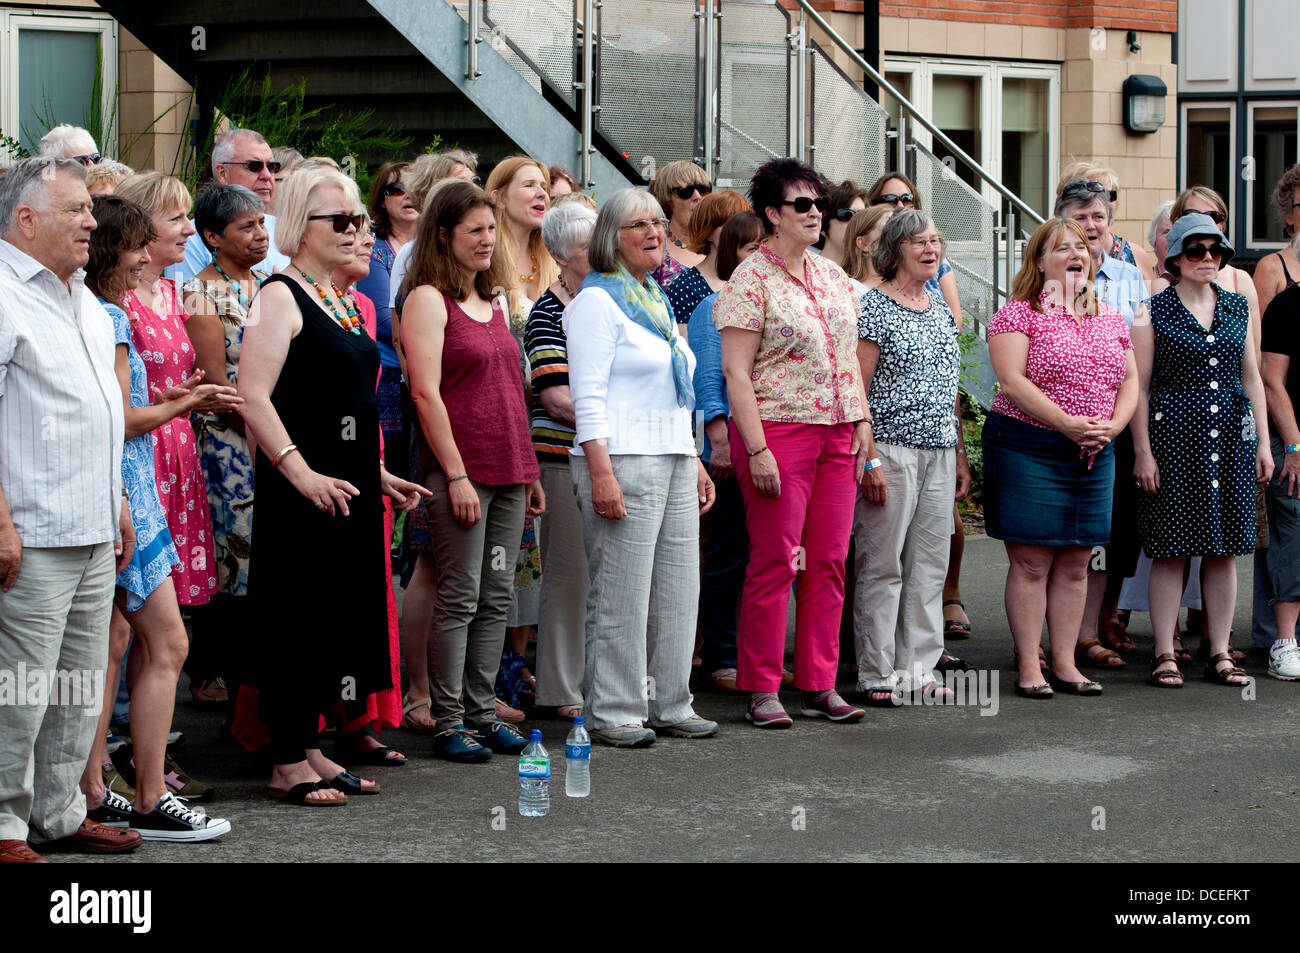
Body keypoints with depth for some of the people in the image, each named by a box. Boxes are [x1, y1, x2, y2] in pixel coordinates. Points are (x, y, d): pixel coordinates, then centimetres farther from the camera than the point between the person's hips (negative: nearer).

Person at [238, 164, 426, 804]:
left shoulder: (339, 302, 18)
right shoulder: (280, 297, -10)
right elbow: (253, 398, -20)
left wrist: (378, 475, 21)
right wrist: (302, 473, -26)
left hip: (349, 489, 9)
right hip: (302, 490, -9)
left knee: (339, 618, 11)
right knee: (299, 620, -5)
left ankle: (311, 749, 19)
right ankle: (288, 763, 1)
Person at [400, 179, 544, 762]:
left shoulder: (492, 301, 17)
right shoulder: (428, 299, -6)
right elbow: (426, 392, -13)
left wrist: (530, 471, 17)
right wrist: (456, 474, -17)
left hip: (508, 471, 7)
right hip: (458, 470, -7)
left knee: (496, 597, 8)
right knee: (459, 597, -5)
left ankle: (481, 712, 15)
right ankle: (448, 723, 2)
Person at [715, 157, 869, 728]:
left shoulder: (832, 276, 14)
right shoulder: (751, 280, -7)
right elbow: (736, 372, -11)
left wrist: (861, 423, 10)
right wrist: (757, 450, -17)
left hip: (836, 434, 7)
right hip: (778, 429, -7)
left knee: (829, 563, 6)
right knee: (774, 563, -5)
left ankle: (819, 686, 13)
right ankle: (762, 691, 2)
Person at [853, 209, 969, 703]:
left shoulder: (941, 312, 16)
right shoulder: (872, 308, -6)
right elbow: (855, 388, -11)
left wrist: (959, 452, 18)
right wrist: (870, 458, -16)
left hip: (939, 453, 7)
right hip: (891, 449, -7)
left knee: (930, 565, 7)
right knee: (882, 564, -4)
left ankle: (919, 669, 13)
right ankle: (878, 674, 2)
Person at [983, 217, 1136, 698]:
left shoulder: (1110, 319, 14)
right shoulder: (1018, 314, -5)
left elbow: (1130, 380, 15)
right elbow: (1012, 381, -14)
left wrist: (1112, 425, -5)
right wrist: (1067, 424, -20)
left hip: (1094, 455, 6)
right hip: (1027, 447, -6)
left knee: (1075, 564, 8)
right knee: (1031, 562, -4)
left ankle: (1065, 662, 16)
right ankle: (1029, 666, 2)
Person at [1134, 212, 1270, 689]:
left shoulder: (1237, 307, 12)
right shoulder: (1154, 312, -1)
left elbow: (1251, 377, 14)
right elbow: (1139, 386, -2)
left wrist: (1263, 442, 9)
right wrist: (1142, 450, -8)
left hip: (1231, 436, 4)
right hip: (1173, 437, -4)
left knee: (1225, 549, 6)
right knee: (1170, 549, -3)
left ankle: (1220, 653, 13)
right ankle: (1165, 655, 4)